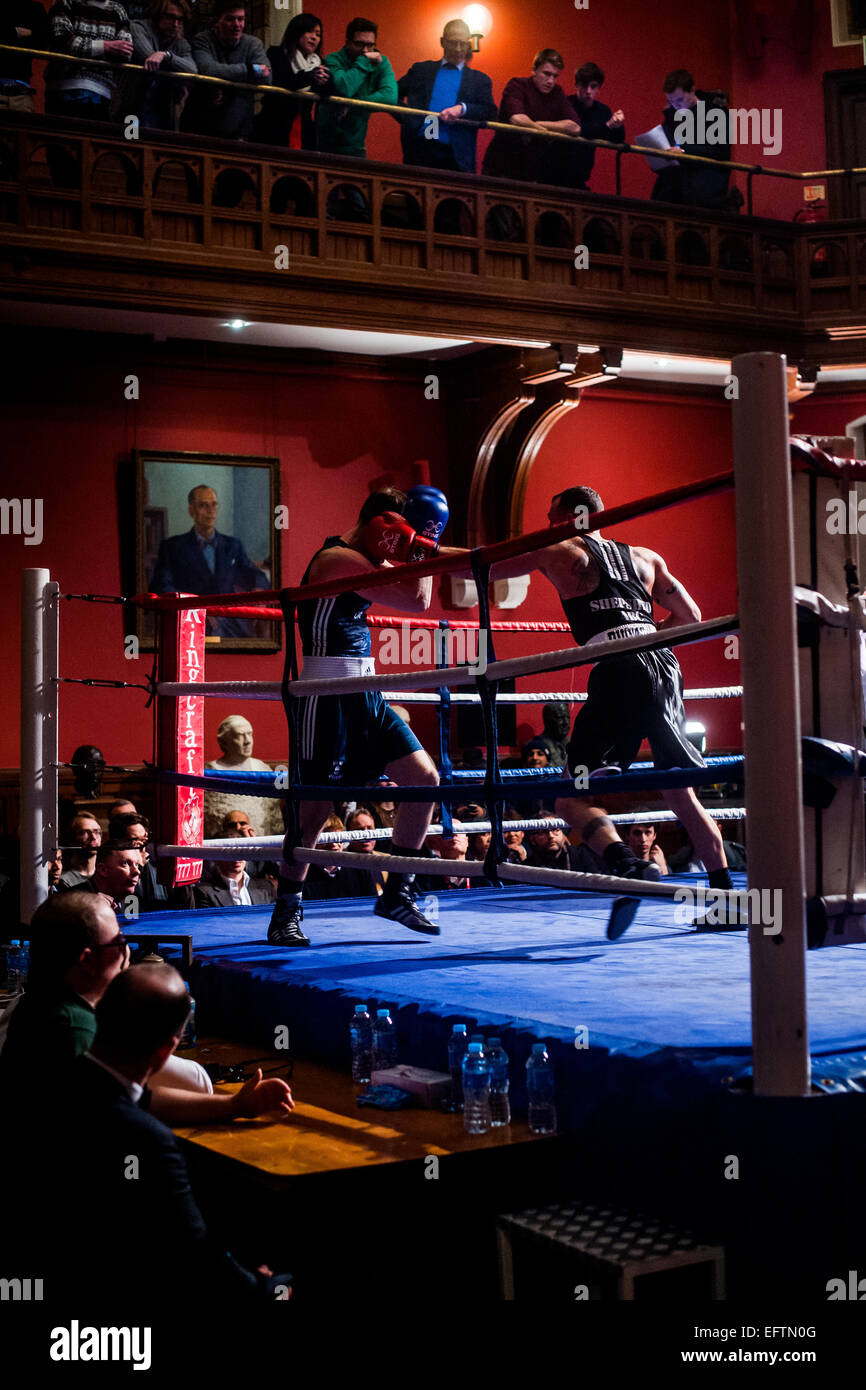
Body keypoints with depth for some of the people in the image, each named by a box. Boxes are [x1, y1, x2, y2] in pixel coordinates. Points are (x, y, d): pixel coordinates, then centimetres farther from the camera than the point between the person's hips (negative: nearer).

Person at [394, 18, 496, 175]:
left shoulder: (479, 80, 17)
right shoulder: (421, 70, 19)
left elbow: (490, 112, 5)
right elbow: (393, 95, 17)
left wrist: (462, 109, -12)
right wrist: (407, 118, -2)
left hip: (455, 159, 0)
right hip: (418, 151, 1)